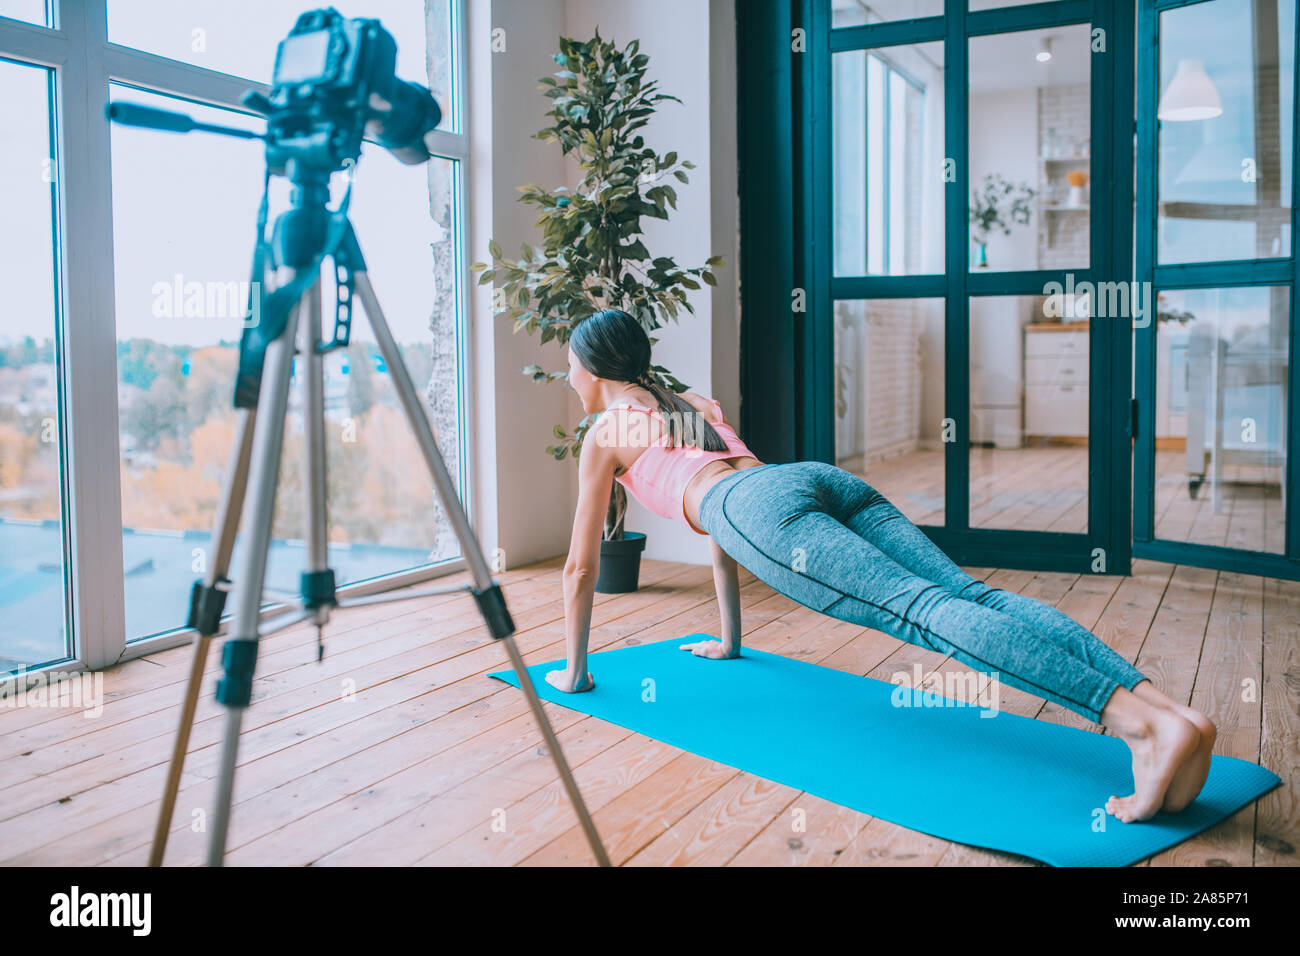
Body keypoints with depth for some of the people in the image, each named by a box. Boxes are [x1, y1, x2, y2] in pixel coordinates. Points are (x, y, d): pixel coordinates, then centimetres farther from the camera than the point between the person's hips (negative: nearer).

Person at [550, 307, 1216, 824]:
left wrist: (573, 670, 36)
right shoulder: (697, 405, 43)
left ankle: (1151, 724, -41)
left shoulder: (604, 433, 23)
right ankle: (1160, 704, -31)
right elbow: (718, 526, 48)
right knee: (969, 595, -12)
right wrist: (728, 641, 55)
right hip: (824, 479, 7)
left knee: (920, 610, -24)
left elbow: (582, 564, 25)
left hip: (766, 506, -7)